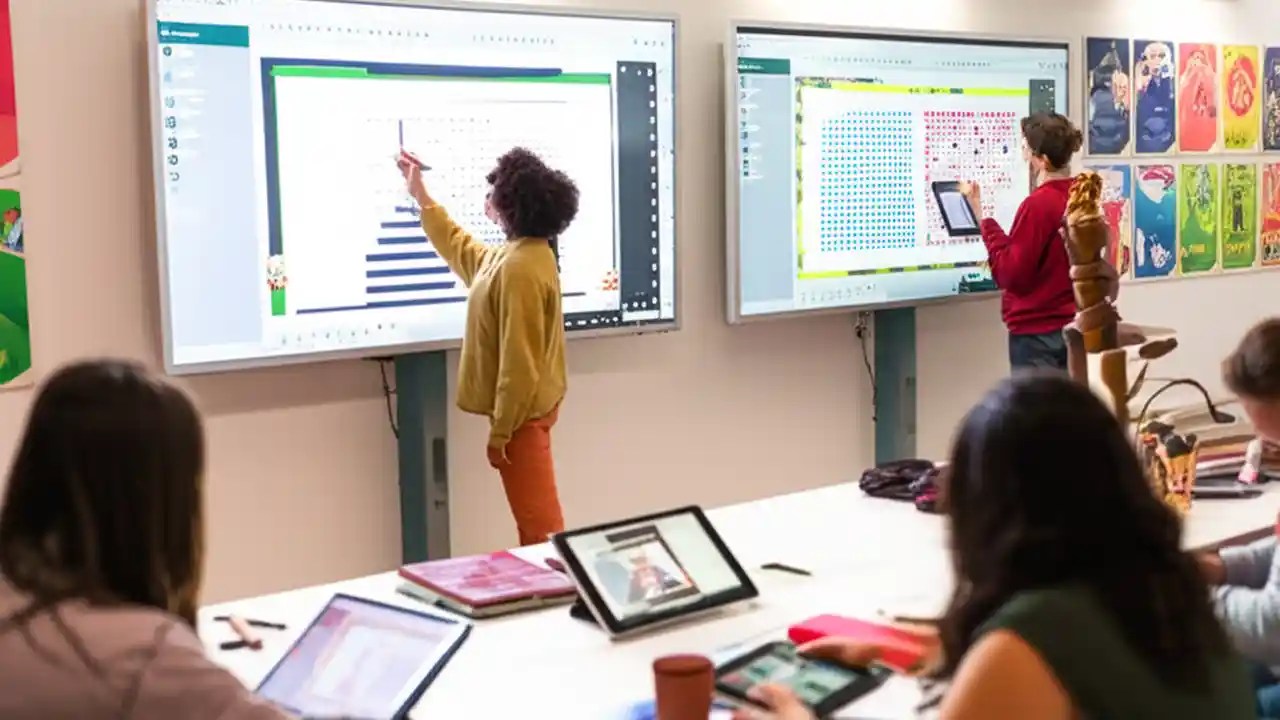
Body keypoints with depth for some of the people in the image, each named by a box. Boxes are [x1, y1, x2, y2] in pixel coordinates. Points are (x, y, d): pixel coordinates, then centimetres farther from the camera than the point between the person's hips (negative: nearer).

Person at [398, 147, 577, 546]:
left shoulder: (520, 268, -24)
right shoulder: (513, 256, 8)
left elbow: (520, 362, -26)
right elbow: (459, 247, 29)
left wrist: (500, 430, -21)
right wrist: (420, 194, 31)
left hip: (521, 413, -10)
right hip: (524, 407, 10)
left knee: (539, 523, -3)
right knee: (536, 520, 17)